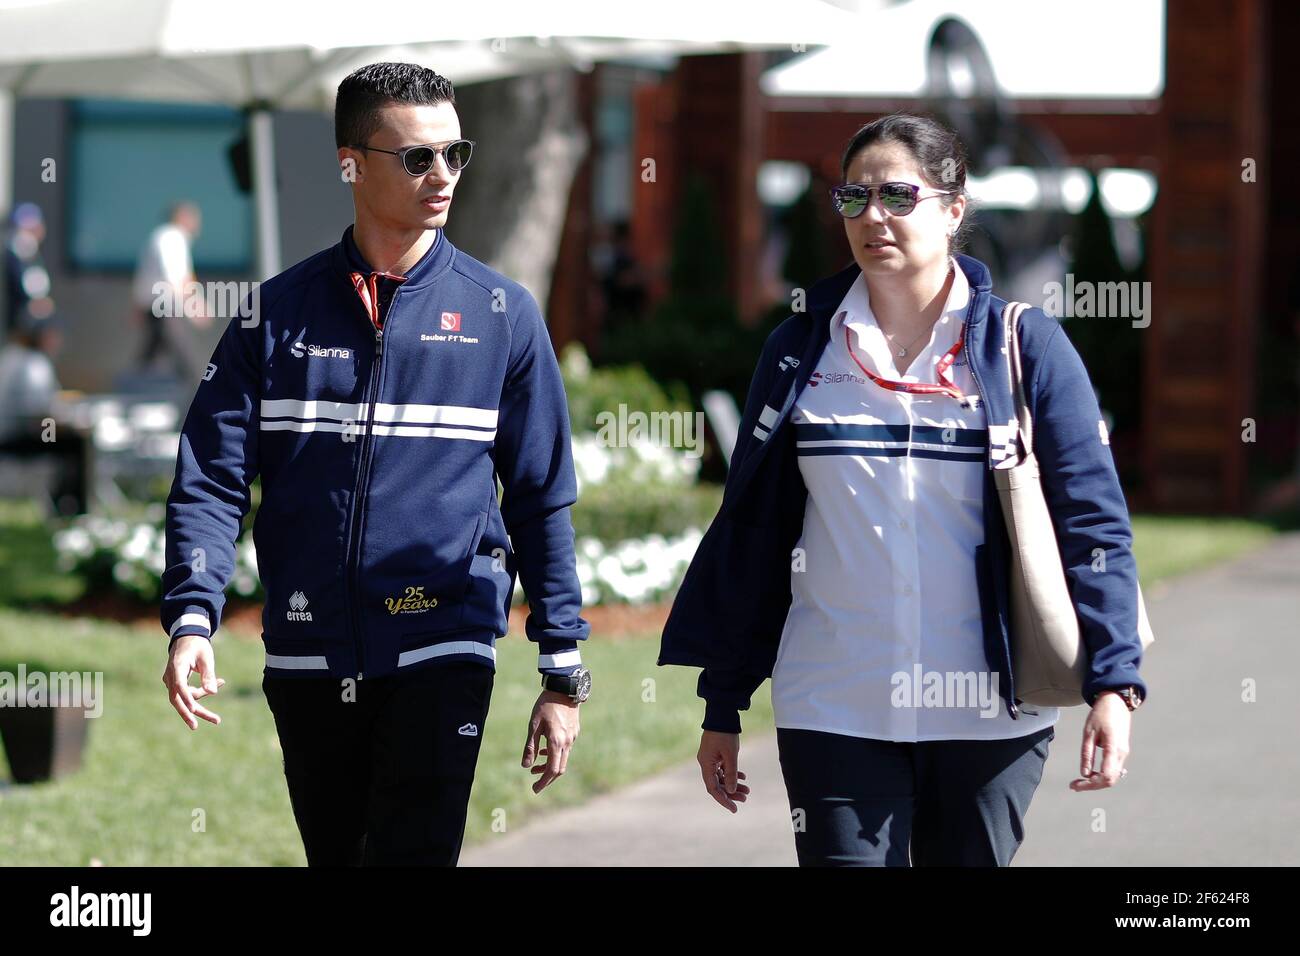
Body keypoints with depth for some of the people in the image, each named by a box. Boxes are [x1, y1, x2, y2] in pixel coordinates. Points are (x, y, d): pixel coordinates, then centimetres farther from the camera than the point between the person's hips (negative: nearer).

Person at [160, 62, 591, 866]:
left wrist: (563, 674, 3)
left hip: (443, 654, -2)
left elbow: (543, 499, 7)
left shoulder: (501, 313, 4)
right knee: (335, 856, 12)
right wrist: (191, 622, -14)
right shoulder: (279, 314, 6)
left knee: (416, 853, -14)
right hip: (307, 658, 2)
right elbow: (210, 482, 2)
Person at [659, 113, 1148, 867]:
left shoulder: (1022, 344, 0)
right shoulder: (802, 348, 6)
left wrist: (1113, 680, -14)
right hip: (835, 714, 1)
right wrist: (723, 706, 8)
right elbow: (748, 530, 9)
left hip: (990, 713, -1)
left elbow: (1091, 520, -3)